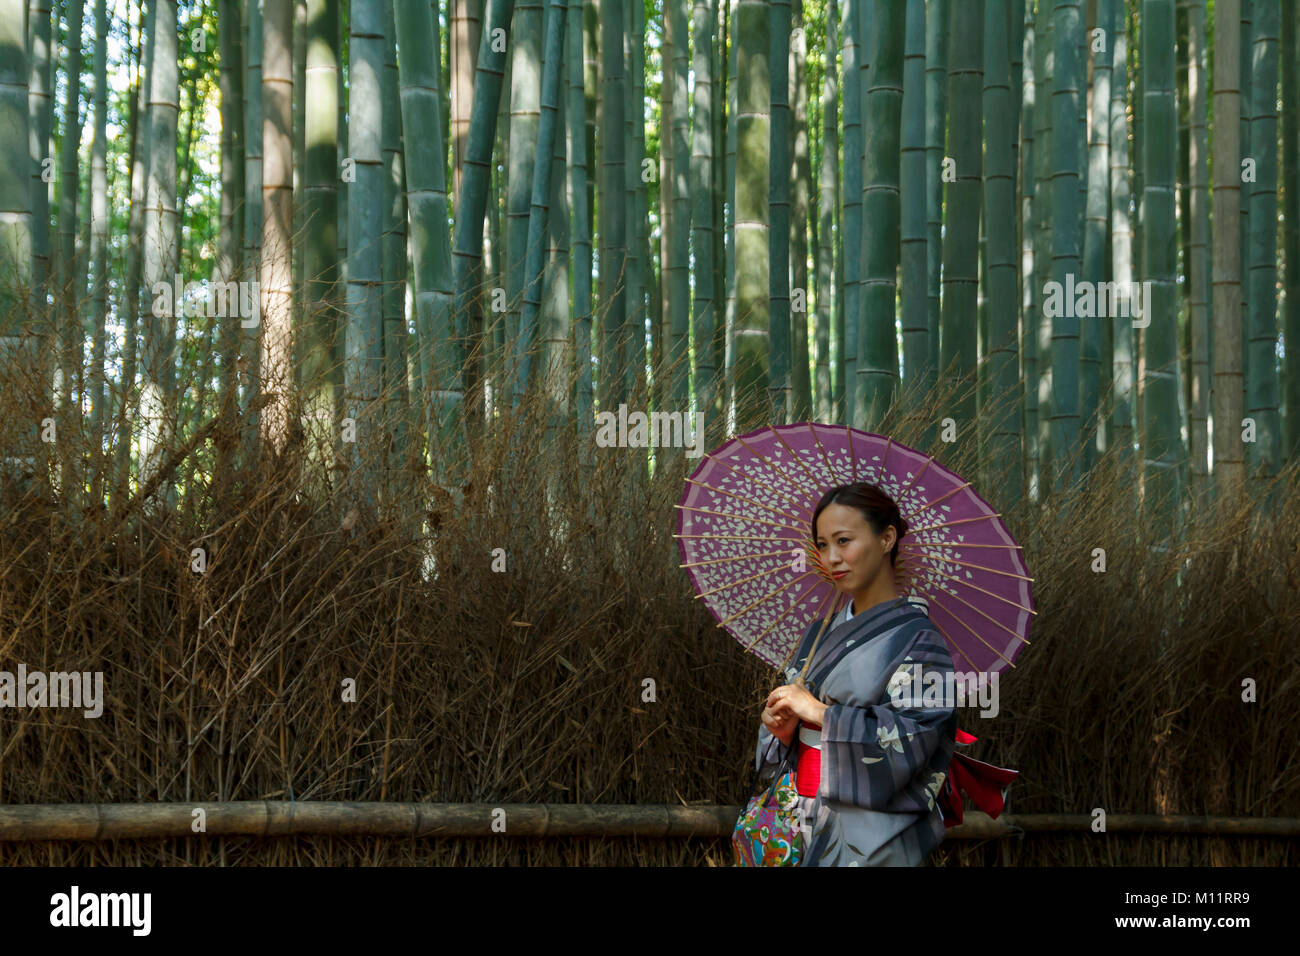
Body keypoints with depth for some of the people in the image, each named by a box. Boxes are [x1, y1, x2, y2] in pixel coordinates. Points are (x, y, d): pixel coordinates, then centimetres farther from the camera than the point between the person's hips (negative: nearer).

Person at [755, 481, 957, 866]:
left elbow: (912, 736, -21)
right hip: (810, 825, 6)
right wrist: (782, 730, -9)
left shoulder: (916, 639, -9)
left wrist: (819, 712, -19)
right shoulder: (822, 633, 12)